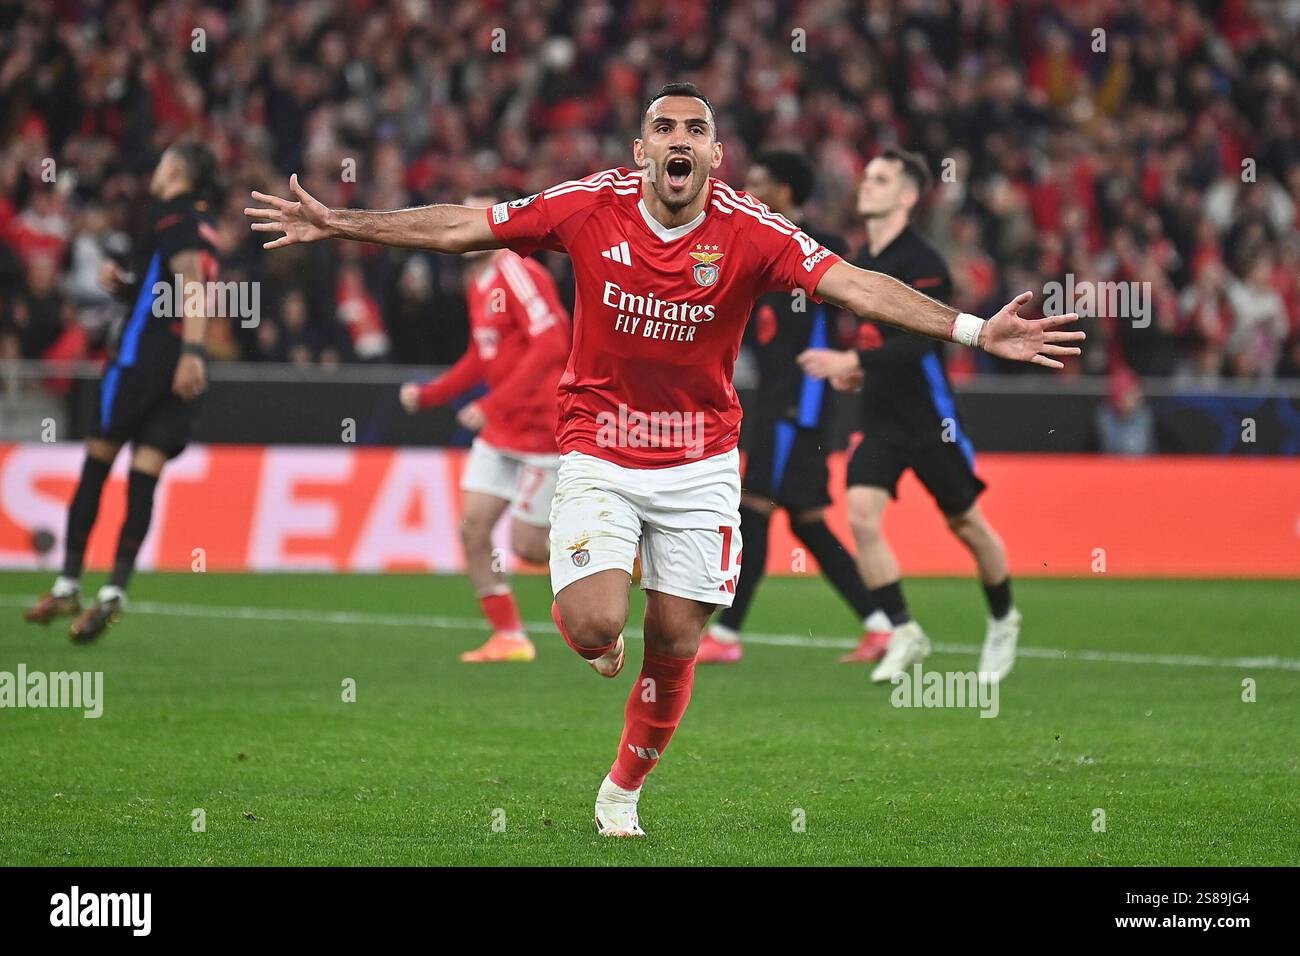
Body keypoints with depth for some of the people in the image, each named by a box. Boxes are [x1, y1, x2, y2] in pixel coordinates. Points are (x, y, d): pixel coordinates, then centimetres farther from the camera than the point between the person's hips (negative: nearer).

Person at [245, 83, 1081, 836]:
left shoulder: (749, 231, -12)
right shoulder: (590, 208, -10)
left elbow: (853, 284, -19)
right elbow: (463, 228, -2)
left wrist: (973, 329, -30)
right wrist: (340, 225, -3)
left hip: (699, 460, 1)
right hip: (598, 454, -1)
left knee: (675, 643, 3)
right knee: (592, 627, -19)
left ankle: (624, 791, 27)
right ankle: (603, 636, 22)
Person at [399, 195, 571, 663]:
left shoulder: (517, 274, -17)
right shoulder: (478, 284, 12)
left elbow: (548, 346, -26)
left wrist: (491, 405, -27)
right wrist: (427, 394, 9)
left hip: (543, 427, -9)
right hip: (501, 431, 9)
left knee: (527, 545, -6)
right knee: (472, 529, 0)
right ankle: (509, 637, 7)